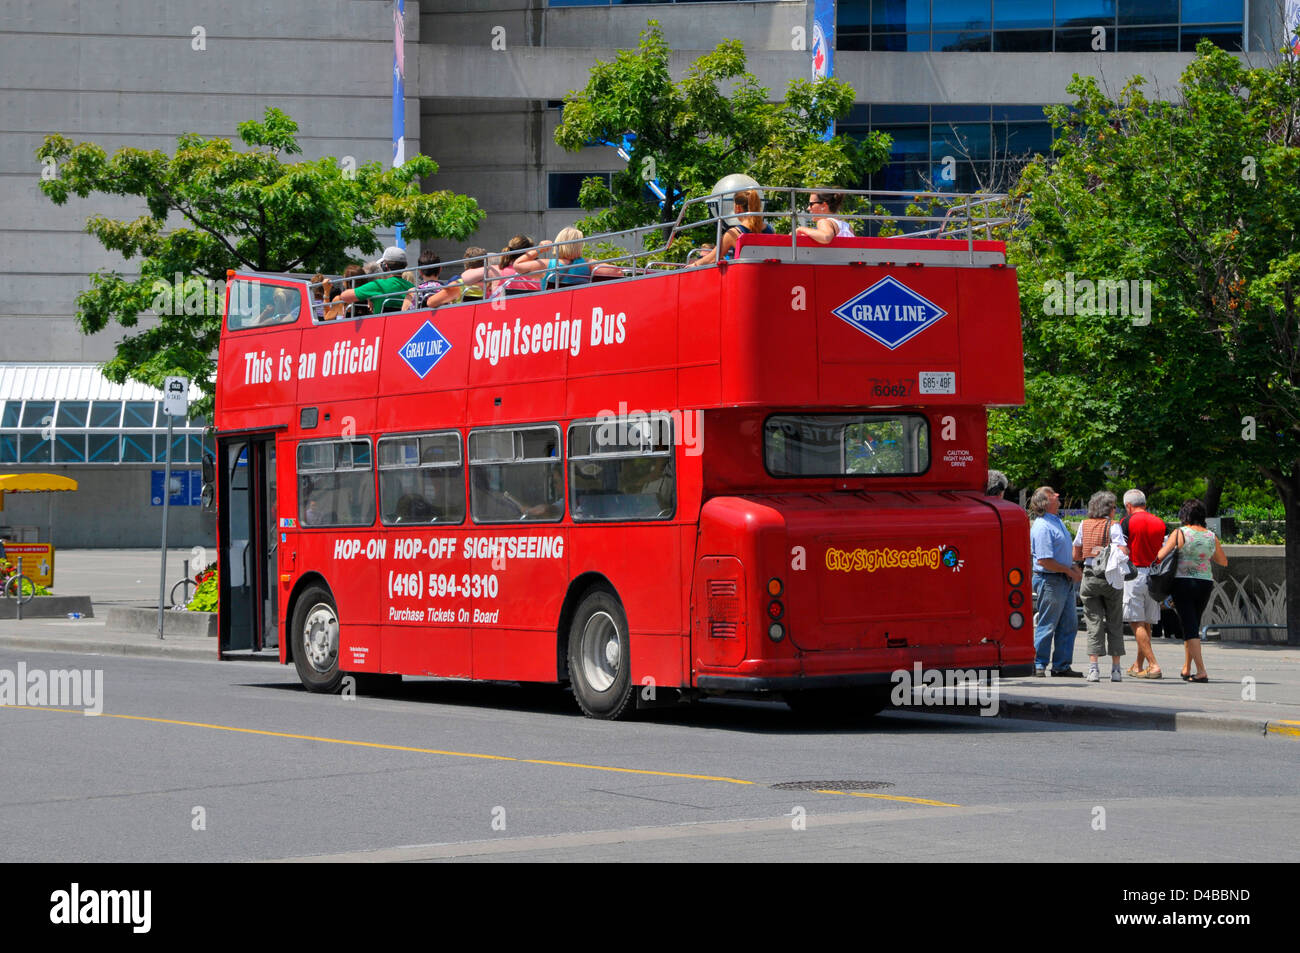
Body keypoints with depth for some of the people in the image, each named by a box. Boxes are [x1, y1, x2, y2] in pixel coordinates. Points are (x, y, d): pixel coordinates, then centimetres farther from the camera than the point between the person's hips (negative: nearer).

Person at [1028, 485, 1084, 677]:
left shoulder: (1056, 521, 14)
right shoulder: (1042, 527, -17)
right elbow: (1044, 561, -22)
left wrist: (1073, 569, 8)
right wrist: (1070, 571, -15)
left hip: (1065, 580, 10)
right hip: (1050, 580, -10)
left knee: (1069, 624, 11)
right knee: (1046, 625, -3)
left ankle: (1061, 666, 17)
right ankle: (1038, 665, 5)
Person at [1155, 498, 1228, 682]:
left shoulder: (1180, 533, -8)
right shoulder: (1211, 536, 3)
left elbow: (1160, 555, -10)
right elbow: (1224, 561, 15)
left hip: (1184, 583, -4)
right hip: (1205, 583, 4)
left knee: (1189, 627, -4)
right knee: (1193, 625, 19)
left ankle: (1201, 671, -14)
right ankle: (1186, 669, 26)